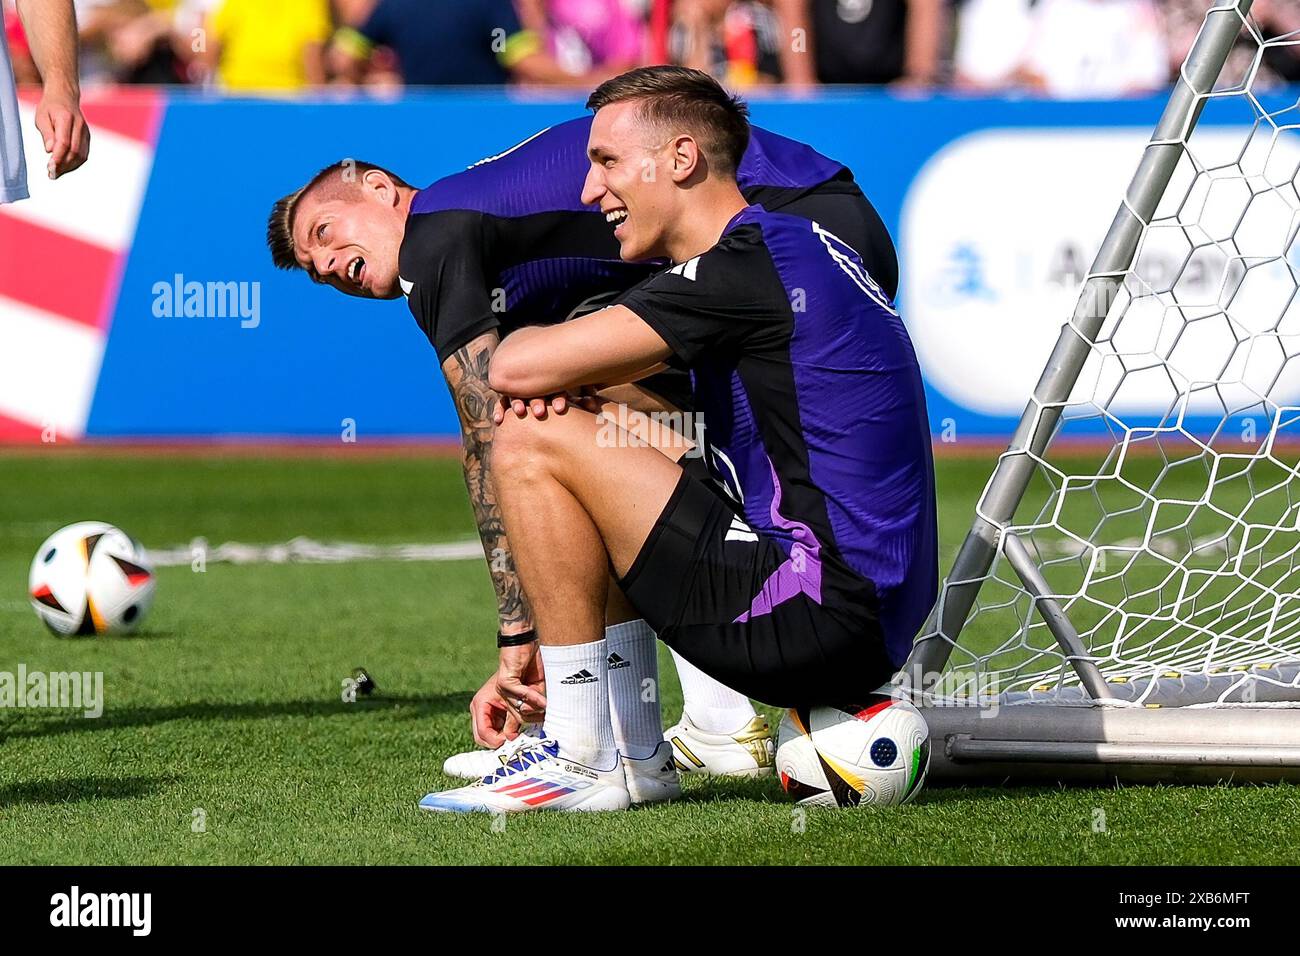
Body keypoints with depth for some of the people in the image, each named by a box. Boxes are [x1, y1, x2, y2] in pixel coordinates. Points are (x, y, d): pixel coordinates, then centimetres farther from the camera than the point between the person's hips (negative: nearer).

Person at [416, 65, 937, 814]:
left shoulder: (745, 268, -13)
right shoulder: (790, 253, 18)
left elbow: (514, 367, -17)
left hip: (820, 611, -10)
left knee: (535, 442, -10)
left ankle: (582, 760, -6)